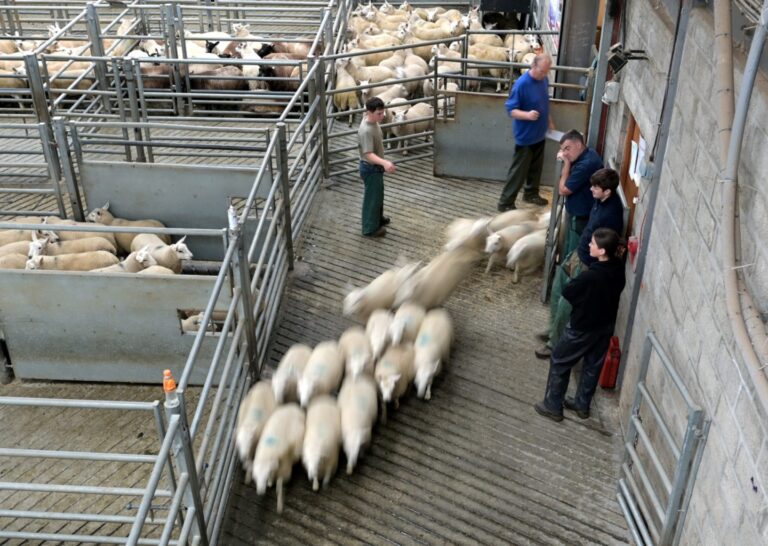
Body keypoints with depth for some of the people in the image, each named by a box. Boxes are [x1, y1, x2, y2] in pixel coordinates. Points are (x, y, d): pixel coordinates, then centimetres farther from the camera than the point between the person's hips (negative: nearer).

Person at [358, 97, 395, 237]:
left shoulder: (372, 121, -3)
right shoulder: (366, 131, -33)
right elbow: (368, 154, -38)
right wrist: (384, 162, -53)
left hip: (376, 166, 9)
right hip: (371, 168, -9)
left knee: (378, 194, 26)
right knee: (372, 197, 7)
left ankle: (378, 218, 48)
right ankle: (370, 228, 23)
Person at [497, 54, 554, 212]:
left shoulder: (544, 80, 1)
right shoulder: (521, 84, -23)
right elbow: (511, 110, -21)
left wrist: (549, 121, 22)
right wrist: (527, 115, -38)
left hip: (539, 134, 8)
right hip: (525, 136, -8)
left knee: (536, 167, 21)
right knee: (518, 171, -2)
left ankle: (531, 193, 39)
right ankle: (505, 203, 6)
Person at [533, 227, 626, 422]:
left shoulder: (590, 277, -33)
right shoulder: (618, 270, -10)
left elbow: (567, 292, -17)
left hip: (582, 328, -7)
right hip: (605, 327, 7)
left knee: (559, 363, 11)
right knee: (593, 366, 21)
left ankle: (553, 406, 21)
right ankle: (582, 404, 37)